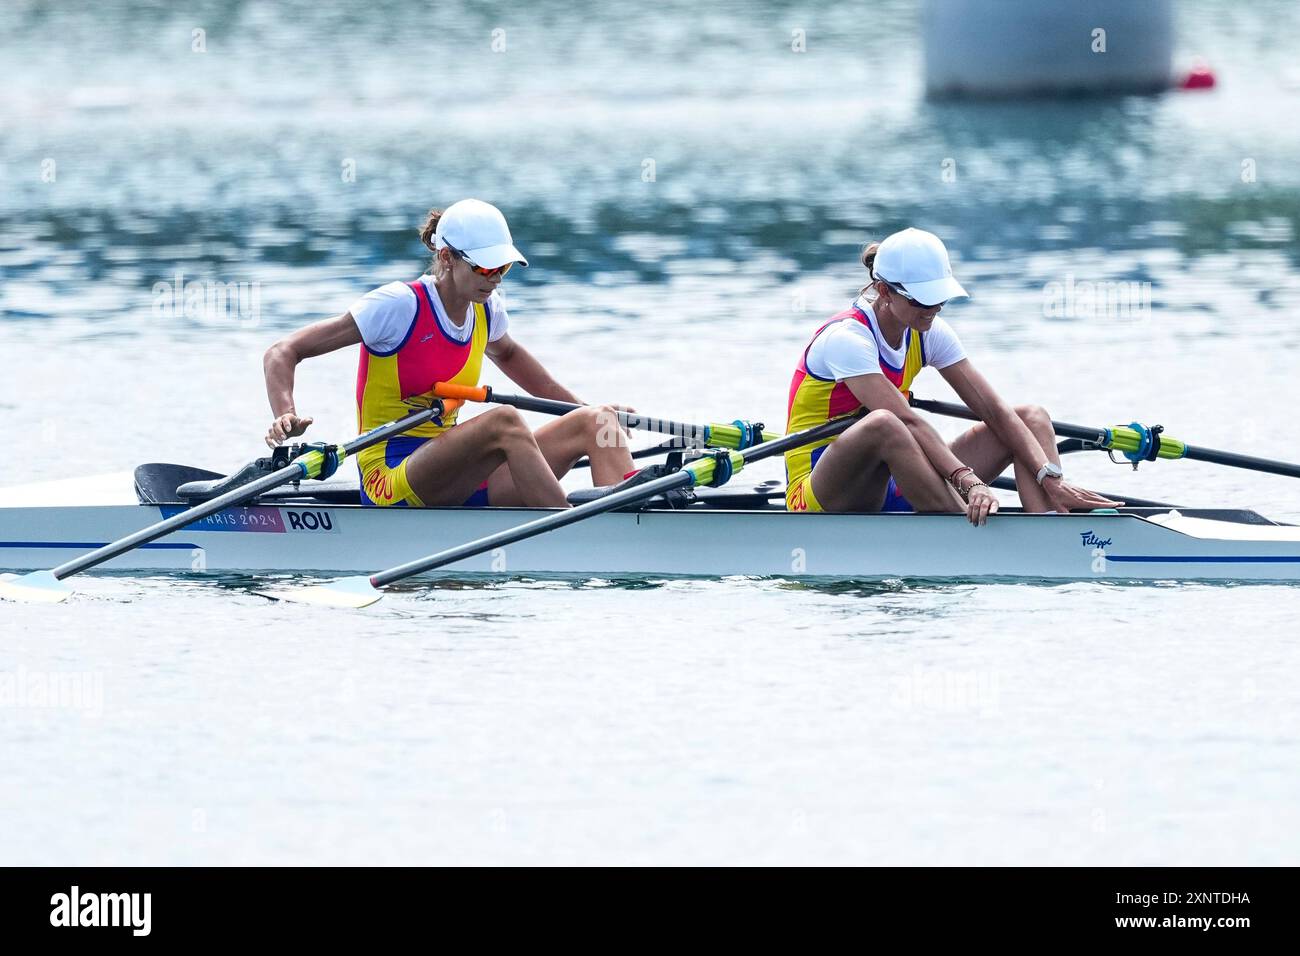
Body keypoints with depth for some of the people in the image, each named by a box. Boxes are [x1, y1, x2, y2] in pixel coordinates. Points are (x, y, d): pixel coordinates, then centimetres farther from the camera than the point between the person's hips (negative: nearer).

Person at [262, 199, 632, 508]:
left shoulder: (486, 309, 9)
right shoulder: (399, 306, -11)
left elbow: (506, 355, 36)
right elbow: (282, 354, -11)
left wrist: (579, 408, 29)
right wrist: (286, 417, -30)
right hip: (390, 483, -8)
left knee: (596, 421, -11)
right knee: (503, 422, -36)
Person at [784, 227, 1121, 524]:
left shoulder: (929, 334, 4)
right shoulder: (847, 339, -20)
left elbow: (994, 410, -4)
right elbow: (907, 421, -33)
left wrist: (1051, 479, -16)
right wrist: (969, 482, -43)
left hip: (890, 488, 8)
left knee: (1033, 417, -2)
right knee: (882, 424, -41)